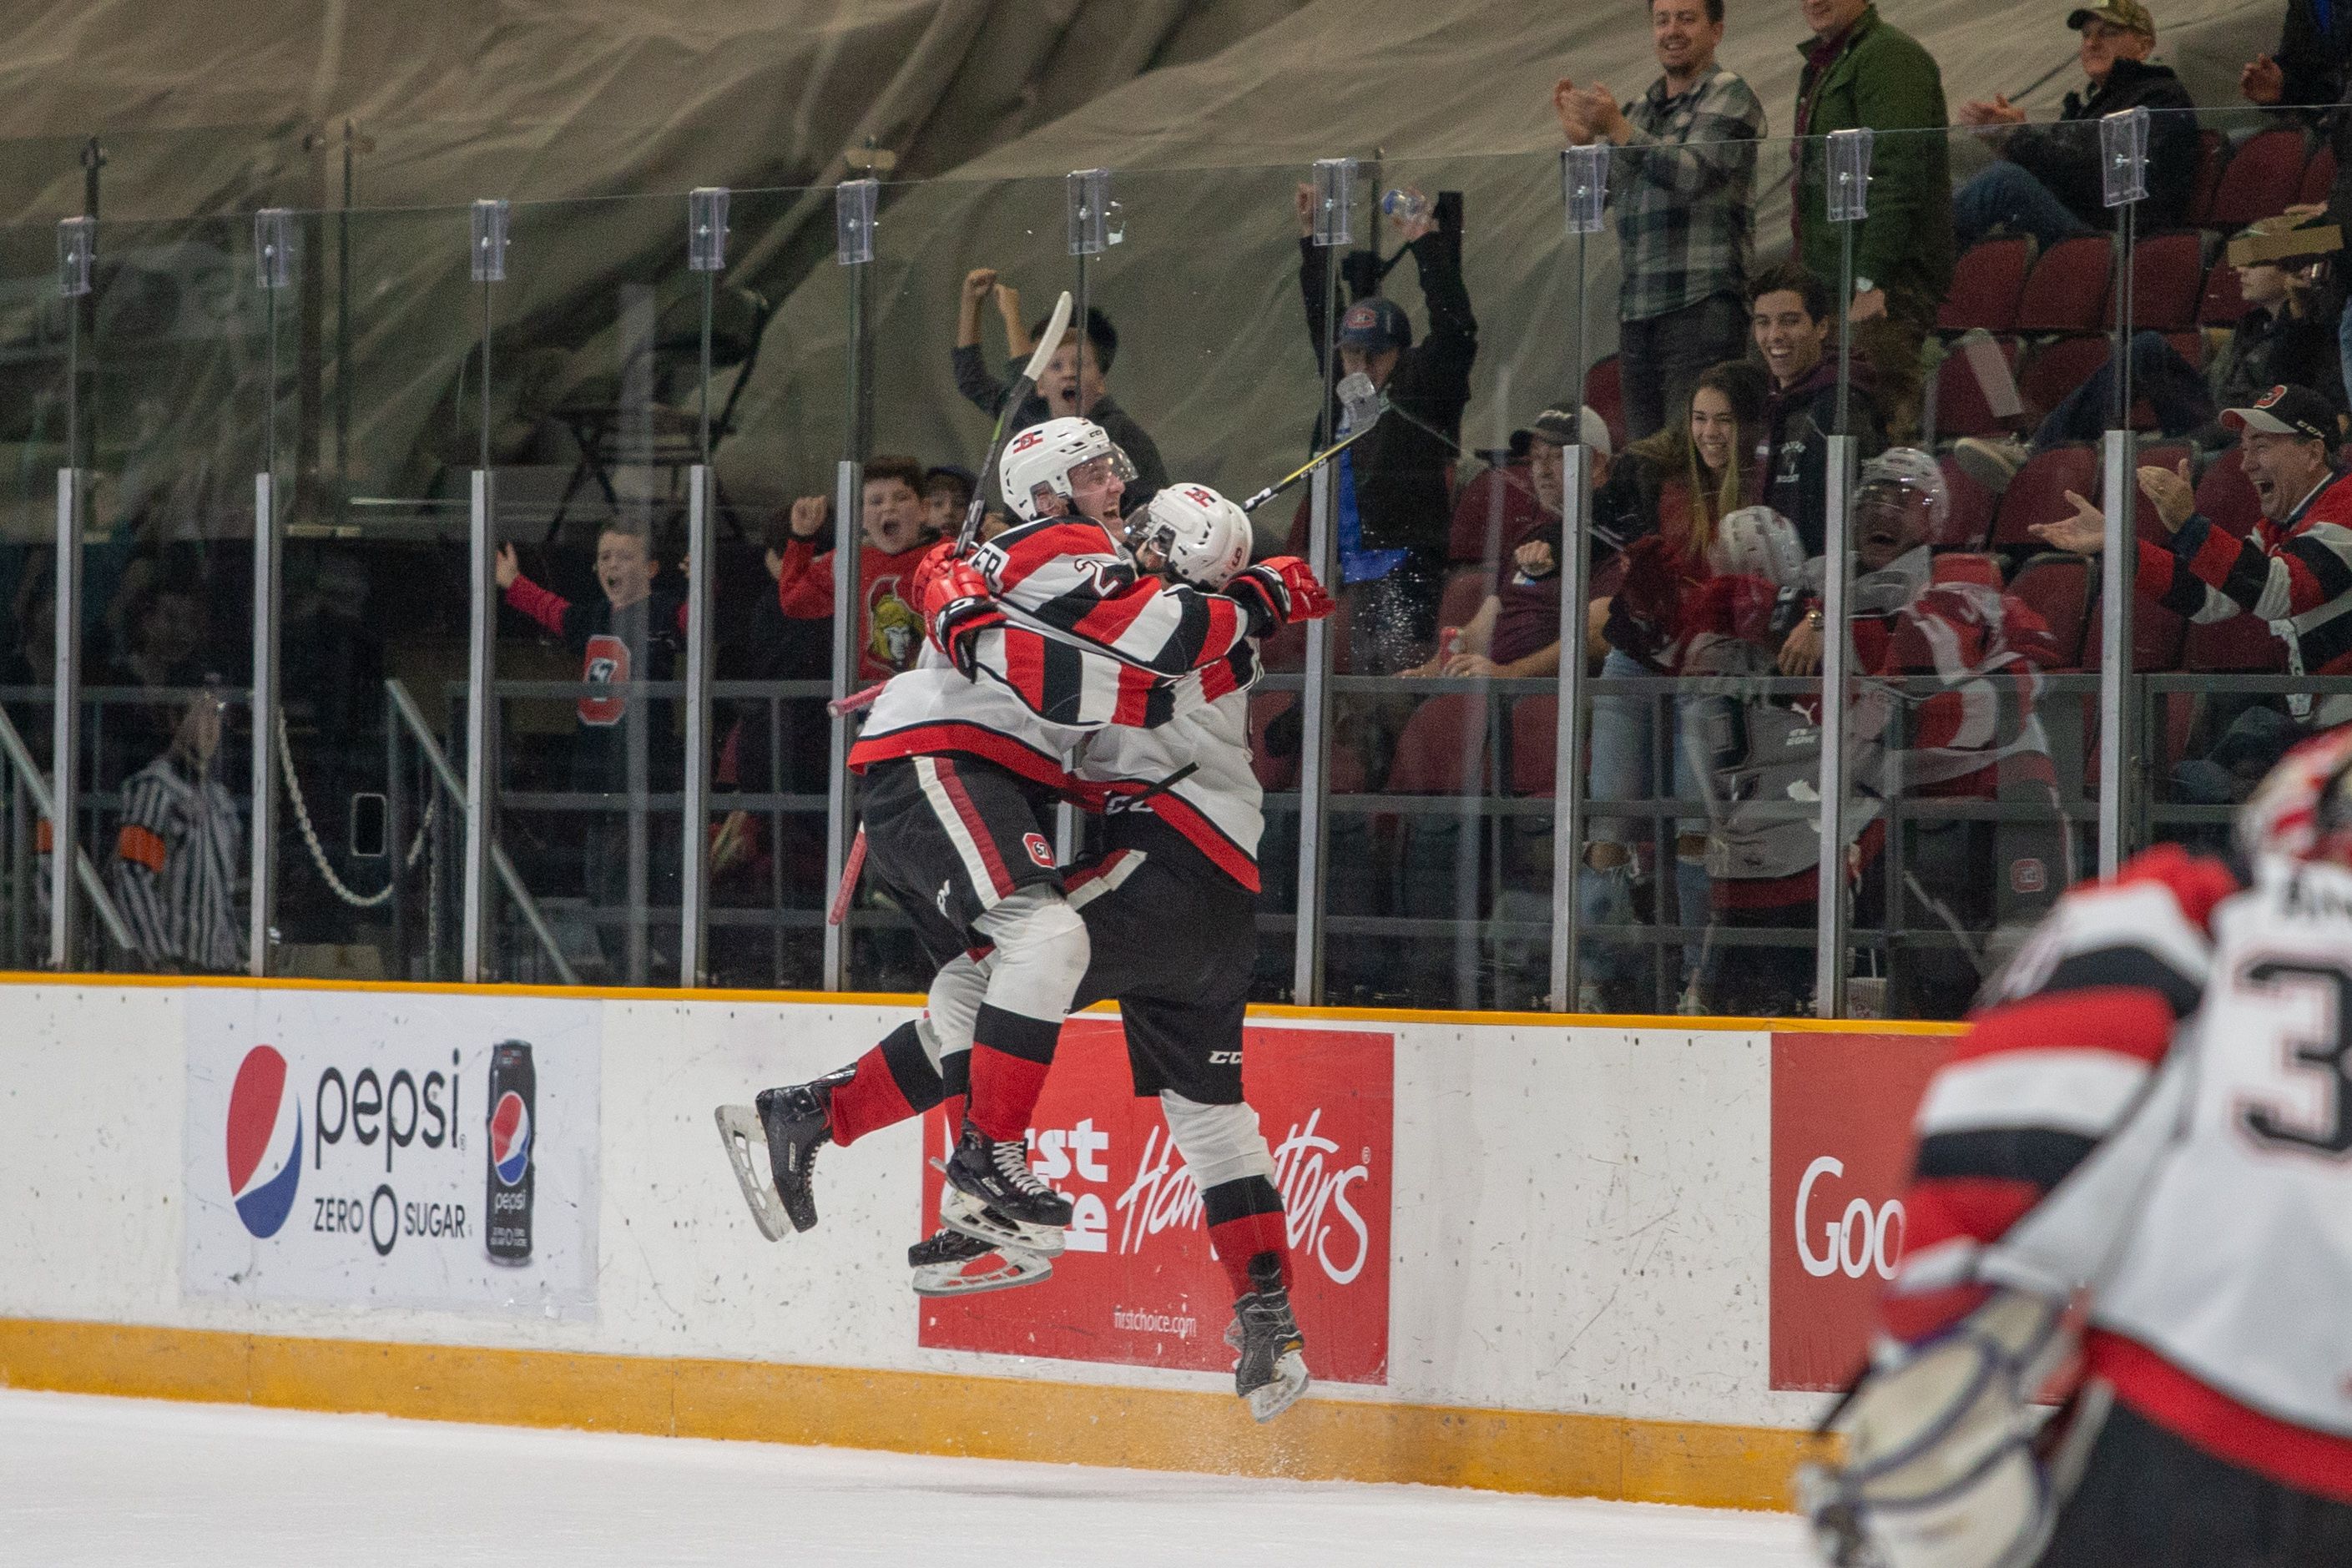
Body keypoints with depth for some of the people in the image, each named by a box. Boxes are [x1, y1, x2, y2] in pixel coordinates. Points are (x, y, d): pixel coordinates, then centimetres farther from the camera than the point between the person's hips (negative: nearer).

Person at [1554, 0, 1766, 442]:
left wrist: (1616, 128, -19)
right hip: (1638, 307, 7)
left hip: (1701, 302, -7)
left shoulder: (1728, 95, 0)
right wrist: (1579, 137, 2)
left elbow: (1692, 172, -15)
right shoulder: (1641, 109, 22)